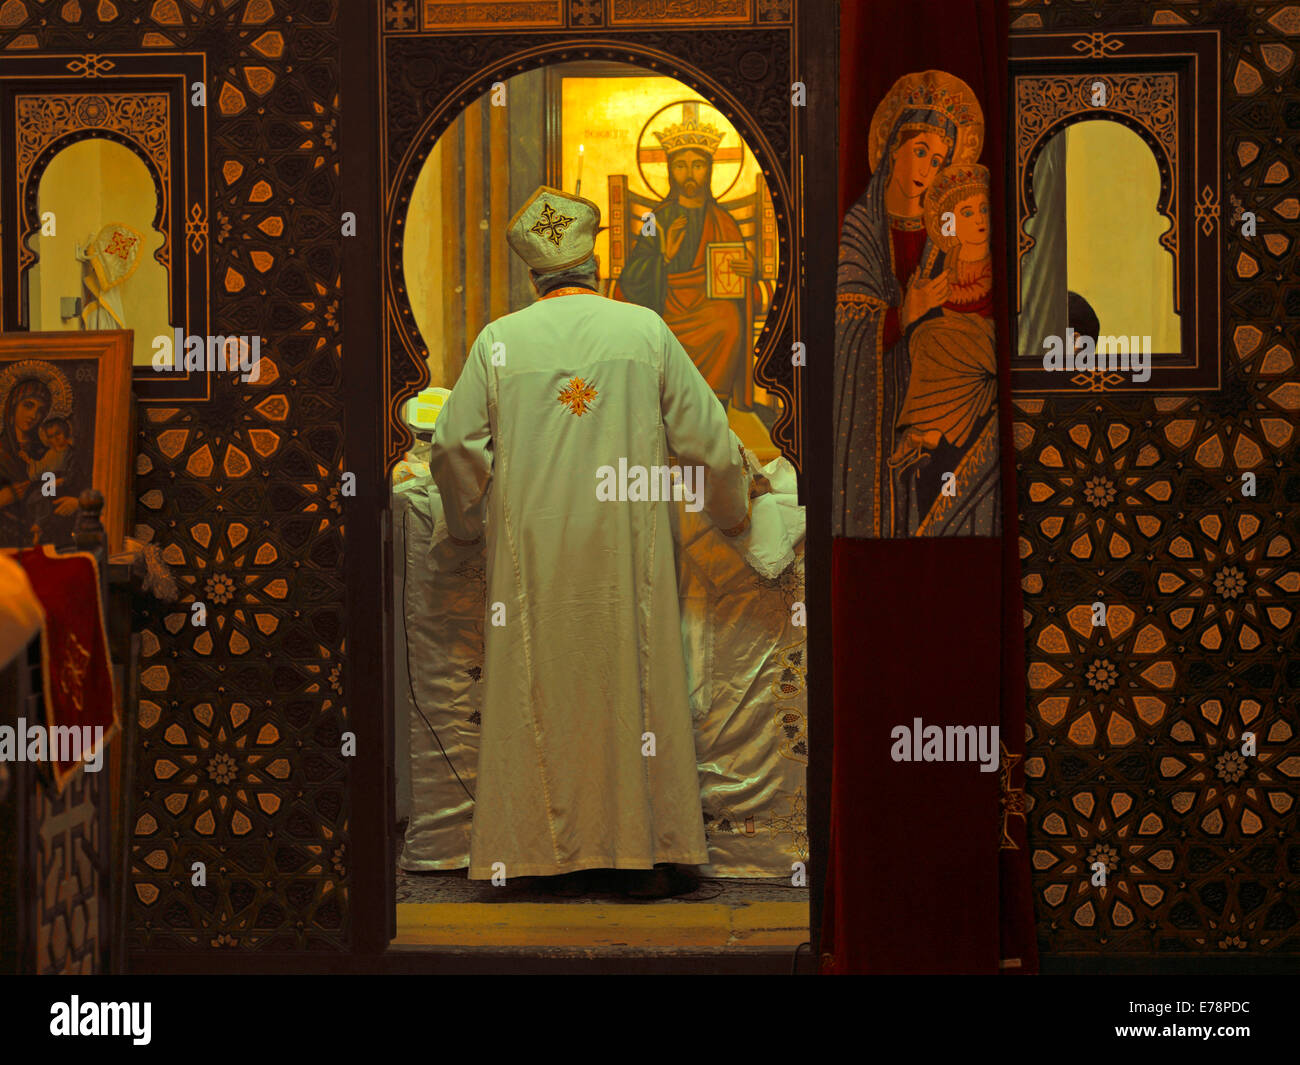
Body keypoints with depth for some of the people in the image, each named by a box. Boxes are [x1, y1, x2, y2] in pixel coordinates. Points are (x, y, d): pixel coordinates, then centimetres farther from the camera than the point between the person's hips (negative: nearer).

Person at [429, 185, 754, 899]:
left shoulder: (500, 341, 0)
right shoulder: (645, 331, 0)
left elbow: (453, 446, 1)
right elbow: (705, 434, 3)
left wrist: (467, 525, 18)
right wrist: (732, 511, 20)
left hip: (534, 552, 0)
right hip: (625, 546, 0)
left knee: (545, 697, 6)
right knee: (636, 687, 7)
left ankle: (560, 857, 9)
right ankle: (648, 853, 10)